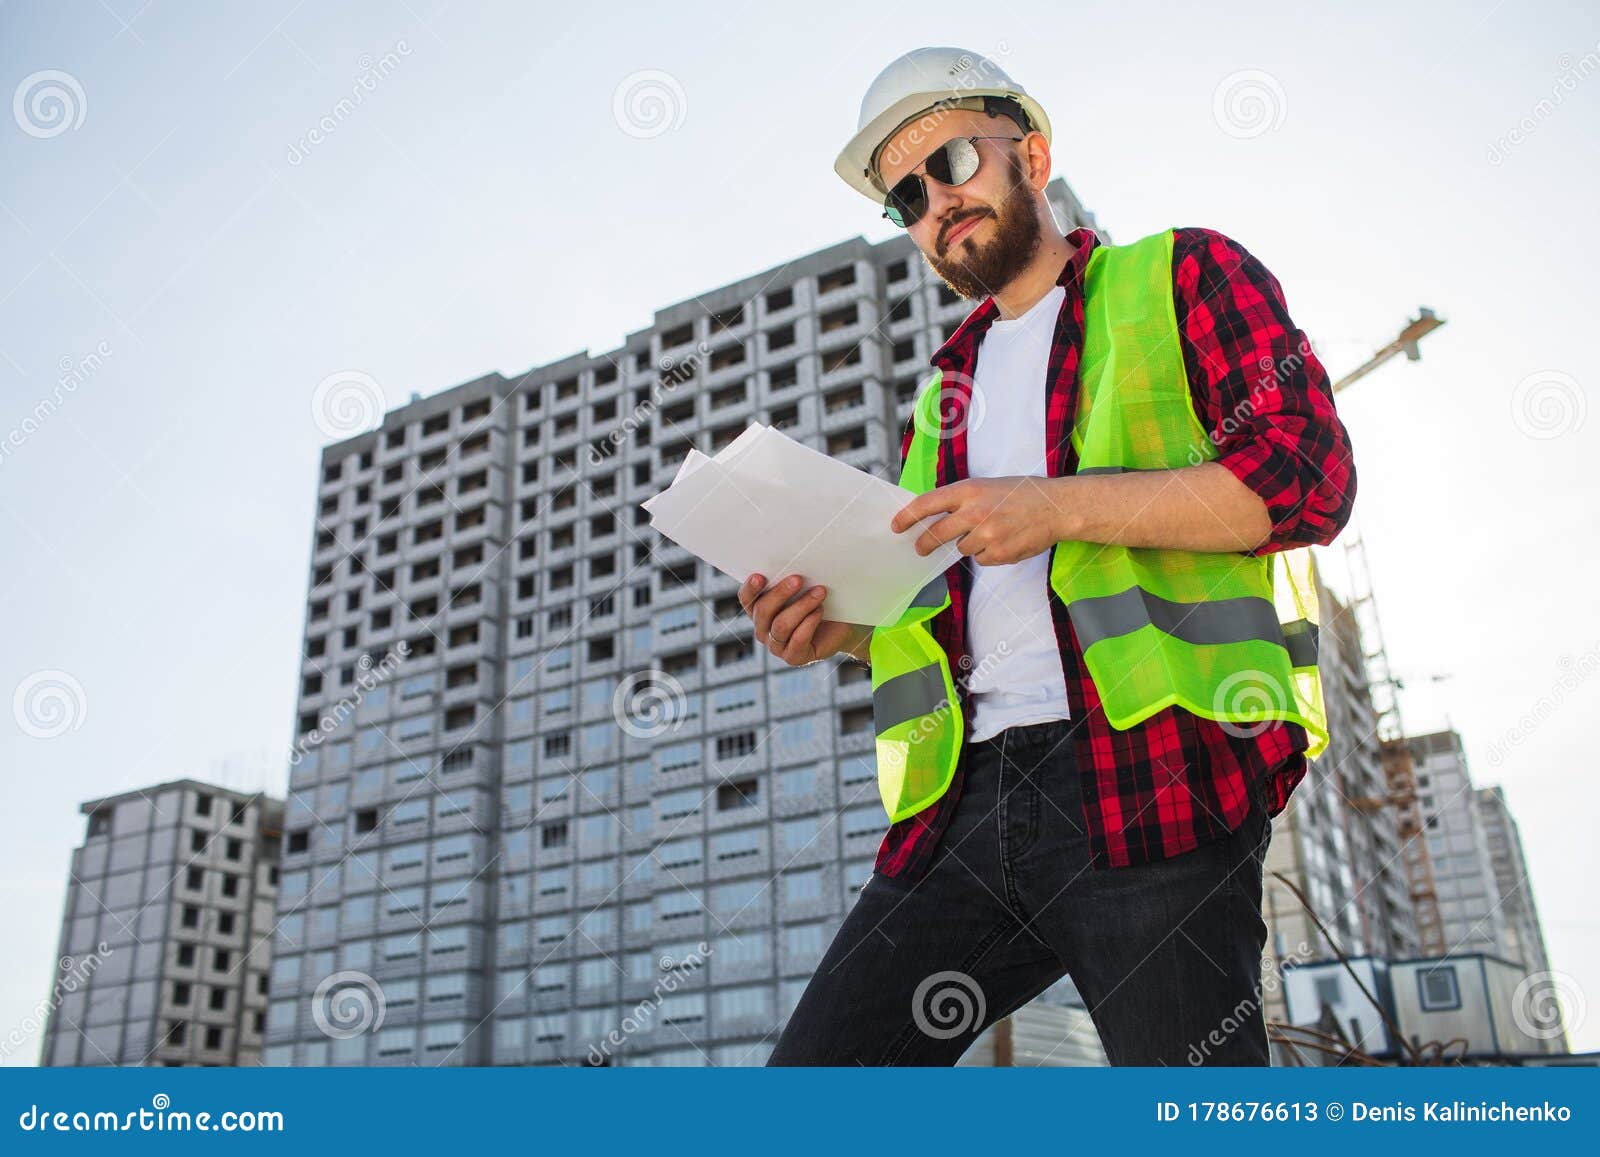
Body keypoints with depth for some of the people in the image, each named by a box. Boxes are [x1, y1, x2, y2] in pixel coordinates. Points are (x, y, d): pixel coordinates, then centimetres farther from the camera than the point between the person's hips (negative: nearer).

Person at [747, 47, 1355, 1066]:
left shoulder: (1185, 277, 12)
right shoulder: (943, 400, 27)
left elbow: (1310, 474, -3)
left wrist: (1059, 505, -13)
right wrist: (848, 628, 7)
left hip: (1151, 780, -5)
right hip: (967, 801, 6)